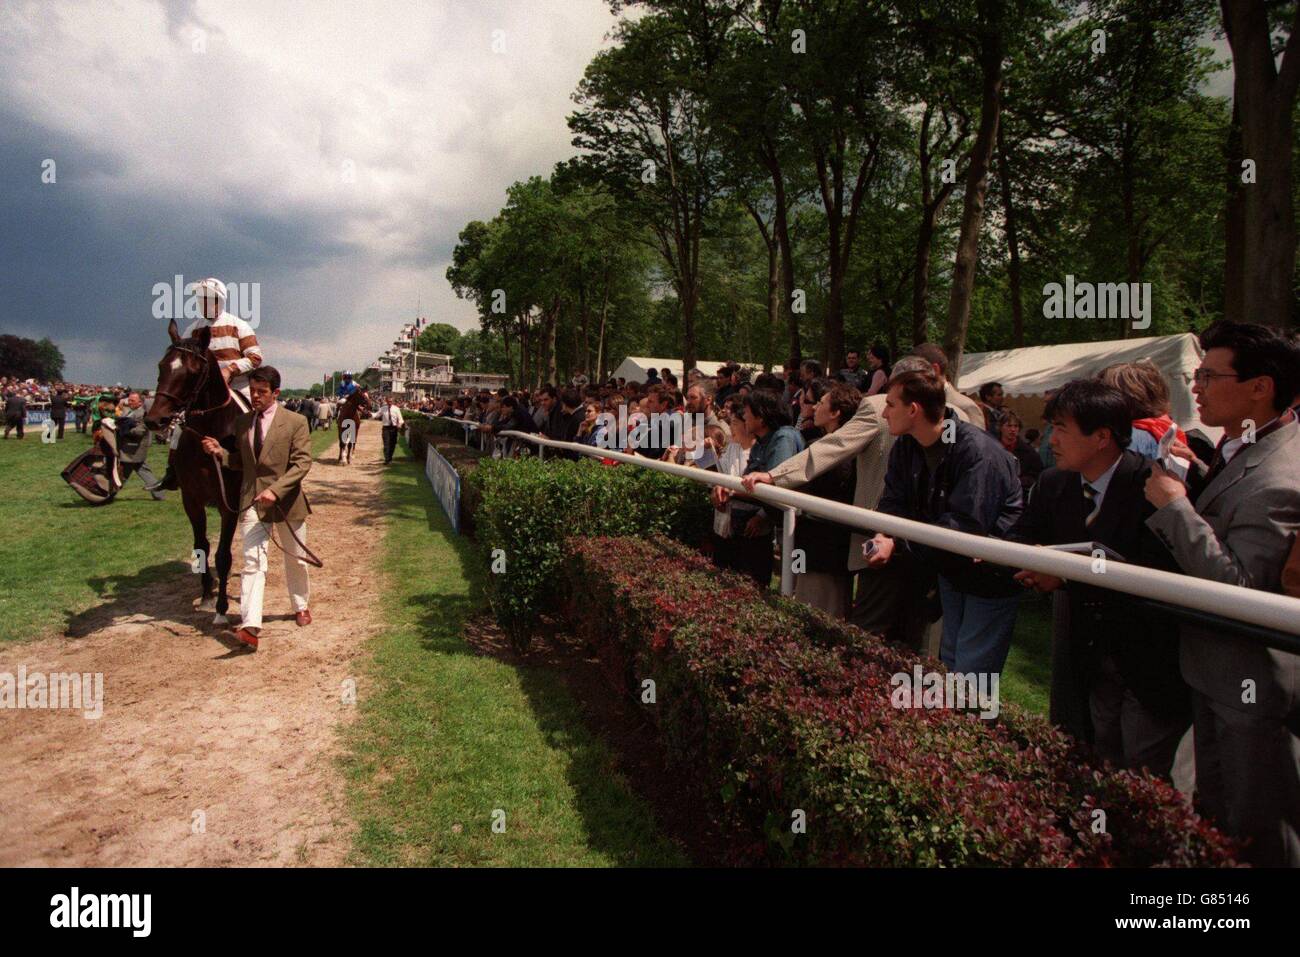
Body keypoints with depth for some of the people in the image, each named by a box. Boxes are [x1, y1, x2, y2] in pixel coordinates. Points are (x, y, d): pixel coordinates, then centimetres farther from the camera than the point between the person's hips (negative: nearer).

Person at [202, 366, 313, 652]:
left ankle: (301, 606, 38)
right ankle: (250, 626, -16)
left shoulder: (295, 422, -7)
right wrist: (220, 452, -5)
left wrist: (275, 490, -26)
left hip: (286, 501, -2)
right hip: (252, 502, 2)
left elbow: (302, 463, -14)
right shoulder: (242, 422, 7)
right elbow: (241, 462, 16)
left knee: (295, 559, 15)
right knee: (252, 562, -10)